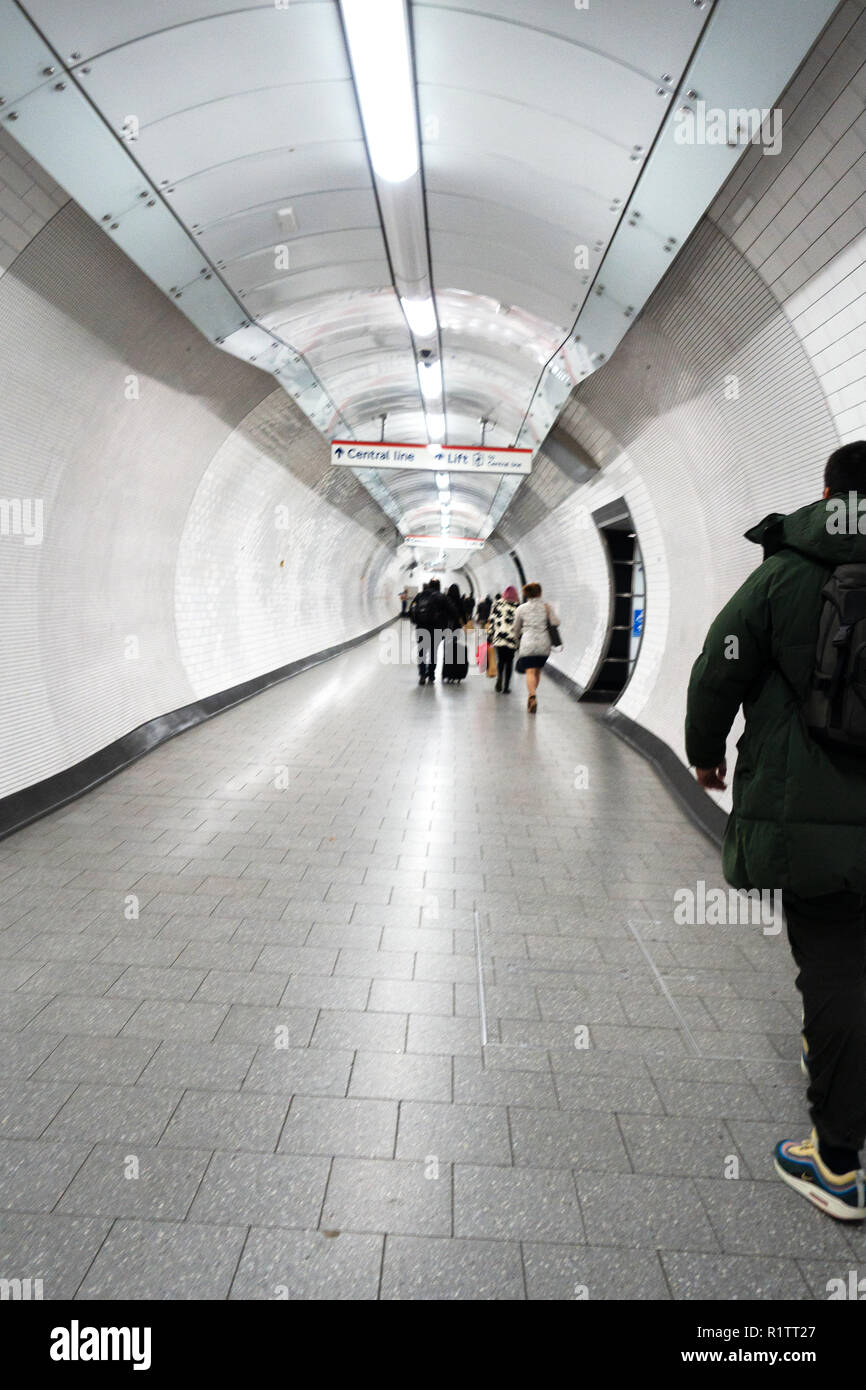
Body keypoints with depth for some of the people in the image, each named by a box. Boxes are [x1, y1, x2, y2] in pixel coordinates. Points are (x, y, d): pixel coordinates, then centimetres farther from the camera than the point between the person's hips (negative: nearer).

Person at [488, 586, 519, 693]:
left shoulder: (496, 605, 5)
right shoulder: (517, 607, -2)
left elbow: (492, 621, 6)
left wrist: (491, 636, 12)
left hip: (498, 639, 2)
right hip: (511, 640, -2)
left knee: (500, 661, 15)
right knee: (509, 663, 6)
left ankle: (499, 678, -10)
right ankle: (506, 687, 4)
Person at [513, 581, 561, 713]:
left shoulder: (522, 608, 6)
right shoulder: (548, 606, 3)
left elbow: (516, 629, 15)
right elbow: (556, 623, -9)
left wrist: (518, 640, 33)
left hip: (527, 643, -1)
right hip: (544, 643, 1)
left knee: (530, 672, -8)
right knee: (538, 671, 17)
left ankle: (533, 696, -29)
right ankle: (532, 697, 21)